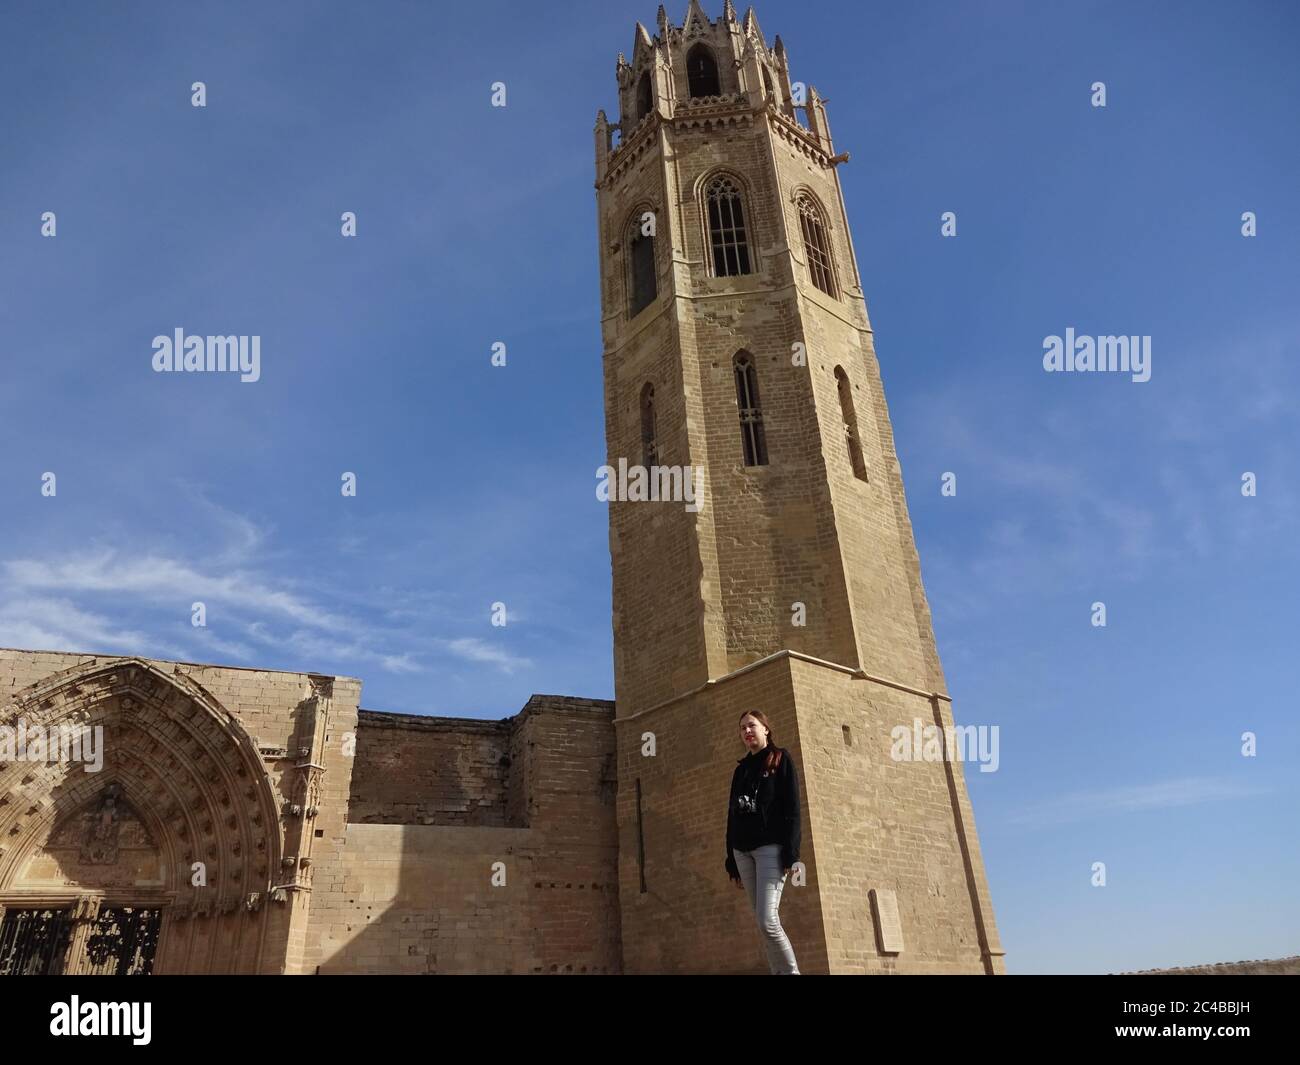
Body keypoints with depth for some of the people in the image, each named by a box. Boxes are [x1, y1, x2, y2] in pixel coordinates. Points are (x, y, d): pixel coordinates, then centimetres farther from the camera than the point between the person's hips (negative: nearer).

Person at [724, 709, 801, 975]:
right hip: (743, 850, 6)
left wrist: (790, 853, -15)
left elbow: (791, 808, -5)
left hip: (770, 846, -6)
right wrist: (732, 861, 12)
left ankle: (791, 971, -2)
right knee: (762, 922, 1)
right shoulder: (740, 769, 19)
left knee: (767, 920, -16)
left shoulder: (781, 759, 4)